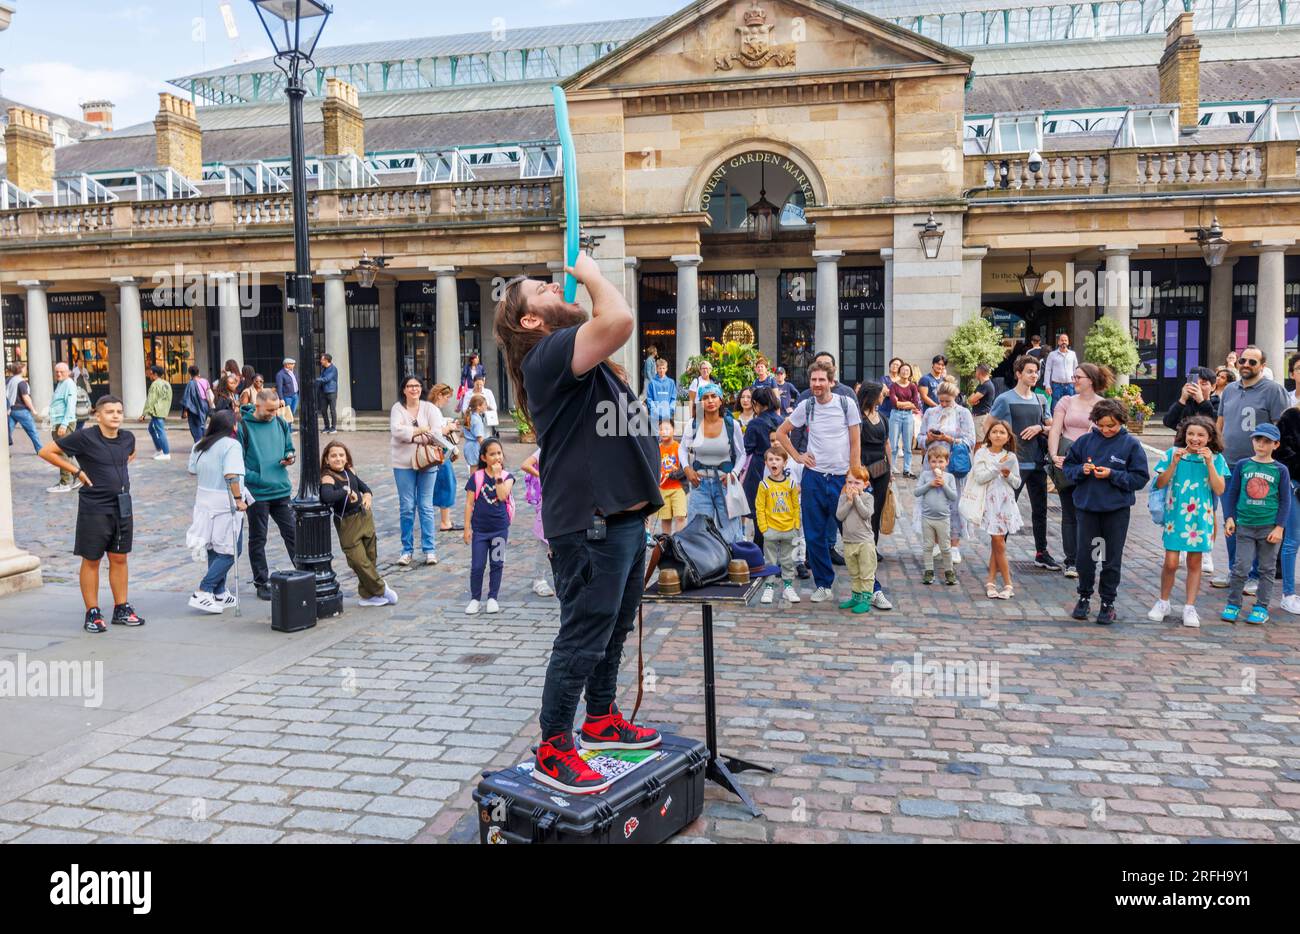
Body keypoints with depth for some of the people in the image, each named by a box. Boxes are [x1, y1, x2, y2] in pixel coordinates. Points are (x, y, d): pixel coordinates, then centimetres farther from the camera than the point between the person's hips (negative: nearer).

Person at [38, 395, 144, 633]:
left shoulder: (127, 437, 4)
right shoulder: (84, 437, -13)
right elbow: (46, 452, -8)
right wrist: (76, 471, -10)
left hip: (123, 505, 5)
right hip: (94, 508, -5)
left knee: (119, 559, 12)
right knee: (91, 560, 5)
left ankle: (122, 609, 21)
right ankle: (92, 613, 13)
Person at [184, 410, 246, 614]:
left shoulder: (199, 445, 10)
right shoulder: (231, 445, -14)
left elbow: (192, 471, 16)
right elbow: (231, 476, -24)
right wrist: (239, 500, -19)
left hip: (203, 500, 8)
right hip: (225, 504, -8)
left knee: (214, 550, 16)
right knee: (230, 551, -1)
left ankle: (220, 595, 21)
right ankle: (202, 593, -8)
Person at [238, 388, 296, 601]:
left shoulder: (281, 423, 7)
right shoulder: (242, 427, -9)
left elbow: (289, 448, 20)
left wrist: (290, 457, -3)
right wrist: (256, 479, -17)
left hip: (282, 490, 4)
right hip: (257, 493, -4)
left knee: (292, 533, 6)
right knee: (258, 539, 7)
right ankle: (262, 582, 17)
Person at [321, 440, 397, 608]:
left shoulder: (350, 471, 5)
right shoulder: (328, 477, -16)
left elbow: (362, 485, 22)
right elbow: (326, 496, -37)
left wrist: (368, 494, 0)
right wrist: (347, 491, -25)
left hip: (365, 517, 7)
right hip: (347, 523, -7)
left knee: (370, 558, 11)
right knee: (359, 561, -7)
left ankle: (367, 595, 25)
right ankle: (382, 589, 11)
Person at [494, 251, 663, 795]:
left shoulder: (582, 358, 18)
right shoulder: (547, 353, -16)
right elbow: (619, 320, -28)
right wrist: (590, 274, -13)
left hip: (624, 517, 11)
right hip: (591, 524, -10)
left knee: (613, 630, 22)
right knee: (583, 638, -3)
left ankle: (602, 719, 39)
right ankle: (553, 752, 10)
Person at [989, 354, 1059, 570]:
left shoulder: (1040, 400, 12)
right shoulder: (1005, 400, -6)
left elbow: (1052, 427, 17)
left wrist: (1039, 427, -5)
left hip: (1038, 463, 6)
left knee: (1040, 510, 13)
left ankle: (1041, 553, 23)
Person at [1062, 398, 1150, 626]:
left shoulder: (1131, 444, -5)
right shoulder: (1085, 441, 1)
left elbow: (1141, 478, -6)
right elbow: (1067, 467, 8)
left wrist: (1112, 475, -17)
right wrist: (1081, 470, -12)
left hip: (1117, 509, -2)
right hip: (1087, 506, 2)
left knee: (1112, 558, 8)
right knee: (1085, 555, 7)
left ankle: (1108, 602, 20)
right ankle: (1084, 597, 24)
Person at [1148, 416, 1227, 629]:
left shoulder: (1216, 459, 2)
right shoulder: (1173, 453, -1)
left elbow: (1220, 489, -6)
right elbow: (1160, 484, -3)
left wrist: (1209, 463, -13)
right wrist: (1174, 463, -15)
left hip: (1201, 517, 1)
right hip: (1175, 515, -1)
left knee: (1195, 563, 8)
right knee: (1171, 563, -4)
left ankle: (1190, 608, 17)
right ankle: (1163, 603, 17)